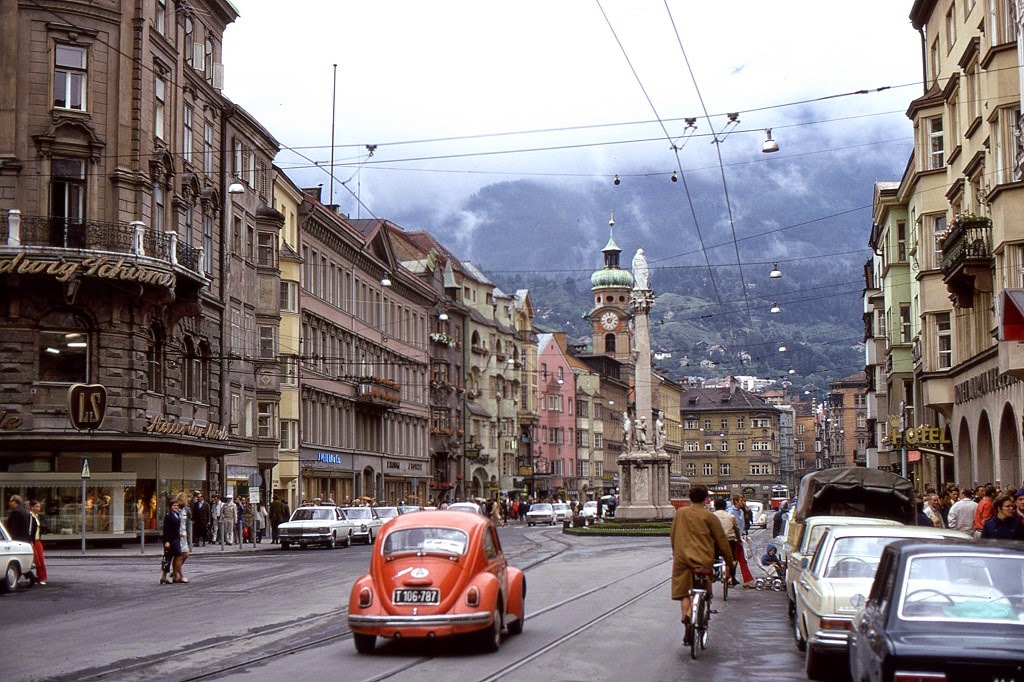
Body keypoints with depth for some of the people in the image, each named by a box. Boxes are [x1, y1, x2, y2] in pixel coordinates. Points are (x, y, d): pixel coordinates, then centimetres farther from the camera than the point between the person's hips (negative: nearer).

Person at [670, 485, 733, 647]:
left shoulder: (680, 513, 6)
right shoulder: (709, 517, -2)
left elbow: (673, 535, 16)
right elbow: (721, 540, 2)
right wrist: (729, 561, 13)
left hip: (682, 558, 2)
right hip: (703, 559, -2)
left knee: (684, 593, 9)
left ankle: (686, 617, -12)